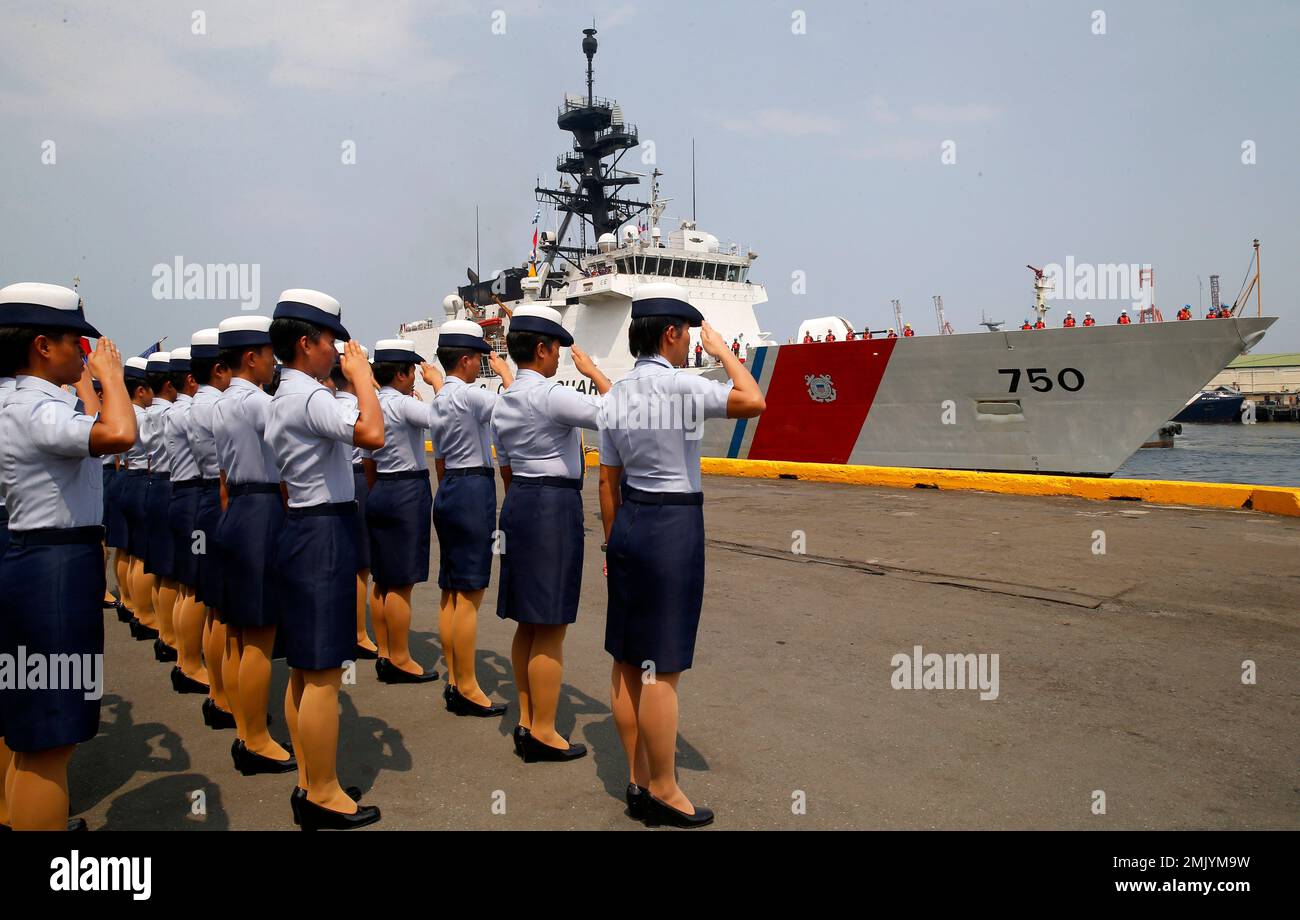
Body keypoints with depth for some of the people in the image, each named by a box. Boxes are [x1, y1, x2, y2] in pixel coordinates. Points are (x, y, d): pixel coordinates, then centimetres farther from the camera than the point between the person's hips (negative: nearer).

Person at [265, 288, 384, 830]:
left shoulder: (282, 400, 16)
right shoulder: (309, 397, -16)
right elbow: (372, 433, -33)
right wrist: (362, 375, -18)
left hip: (300, 529, 11)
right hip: (324, 535, -11)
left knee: (304, 669, 15)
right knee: (324, 672, -3)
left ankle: (308, 784, 25)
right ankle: (323, 795, 7)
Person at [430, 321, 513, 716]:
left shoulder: (438, 400, 15)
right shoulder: (468, 395, -13)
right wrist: (504, 370, -4)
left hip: (448, 490, 10)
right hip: (474, 490, -10)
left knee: (450, 591, 11)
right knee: (470, 593, -4)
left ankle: (454, 680, 19)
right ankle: (466, 687, 2)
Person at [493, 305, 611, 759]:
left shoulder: (503, 403, 12)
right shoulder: (550, 395, -16)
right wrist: (592, 371, -7)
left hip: (519, 504, 10)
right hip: (554, 507, -9)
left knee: (528, 623, 16)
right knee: (551, 627, -1)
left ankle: (526, 720, 27)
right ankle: (542, 733, 9)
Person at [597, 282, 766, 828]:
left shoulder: (616, 396, 8)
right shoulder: (676, 385, -15)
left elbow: (609, 481, 12)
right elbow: (754, 402, -14)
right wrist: (721, 350, 0)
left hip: (629, 523, 9)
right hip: (673, 527, -8)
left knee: (627, 661, 12)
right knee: (662, 668, 0)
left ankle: (639, 782, 26)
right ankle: (663, 793, 12)